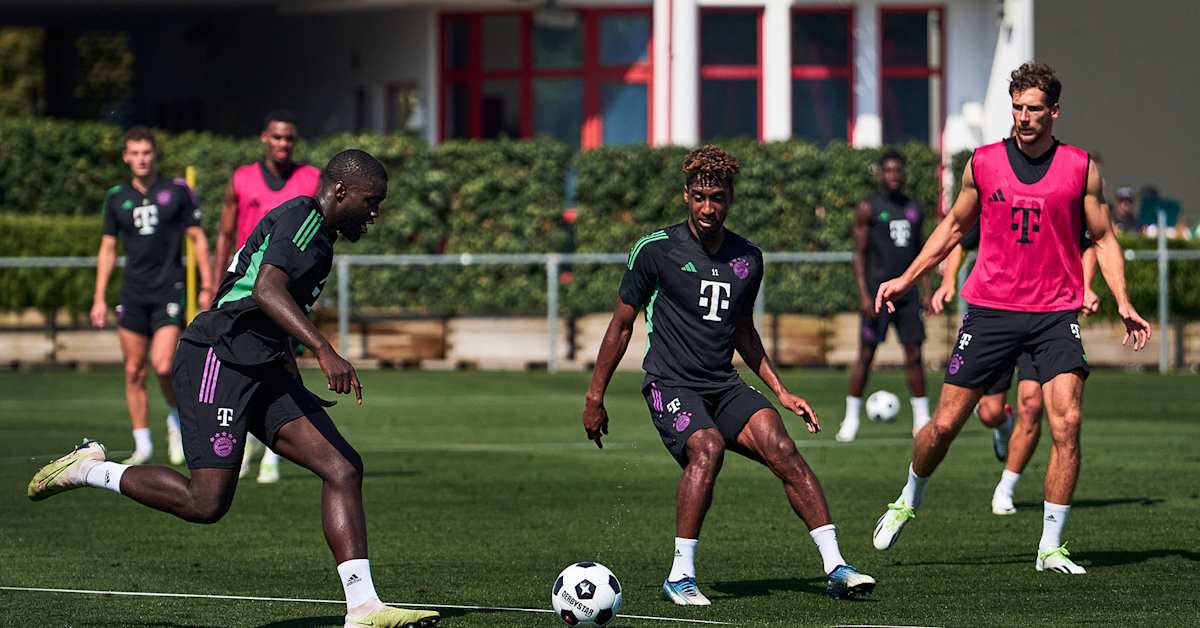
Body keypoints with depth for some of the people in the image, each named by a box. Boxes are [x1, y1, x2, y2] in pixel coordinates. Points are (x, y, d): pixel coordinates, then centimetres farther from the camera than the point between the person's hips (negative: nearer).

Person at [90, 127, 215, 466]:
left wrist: (207, 286, 0)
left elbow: (198, 238, 5)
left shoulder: (177, 191, 0)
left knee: (164, 366, -15)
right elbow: (107, 248, 13)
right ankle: (142, 445, 11)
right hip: (133, 294, 3)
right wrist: (99, 298, 8)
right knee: (134, 371, 2)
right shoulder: (117, 198, 7)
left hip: (169, 291, -3)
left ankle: (176, 420, 13)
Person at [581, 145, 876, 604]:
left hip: (725, 386, 4)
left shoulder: (748, 258, 9)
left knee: (780, 446, -20)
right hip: (671, 385, -4)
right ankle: (680, 577, -24)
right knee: (707, 447, -32)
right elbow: (622, 324, 4)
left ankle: (836, 568, -19)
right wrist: (595, 397, 5)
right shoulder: (657, 249, -4)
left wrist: (781, 392, 19)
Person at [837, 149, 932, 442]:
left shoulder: (915, 209, 13)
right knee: (866, 353, -5)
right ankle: (851, 420, 2)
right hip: (878, 293, -4)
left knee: (914, 353, 1)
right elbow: (859, 254, -4)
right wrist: (864, 295, -12)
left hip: (907, 293, 4)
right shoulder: (868, 209, -1)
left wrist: (926, 292, 10)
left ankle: (921, 419, 5)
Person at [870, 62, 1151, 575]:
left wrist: (1122, 303, -1)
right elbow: (955, 225, 18)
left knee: (1066, 423, -15)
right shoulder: (983, 163, 3)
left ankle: (1051, 547, -6)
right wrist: (907, 278, 15)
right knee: (945, 423, 2)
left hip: (1056, 315, -1)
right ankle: (909, 499, 32)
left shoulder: (1081, 168, 1)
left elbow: (1103, 238, 9)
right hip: (990, 309, 1)